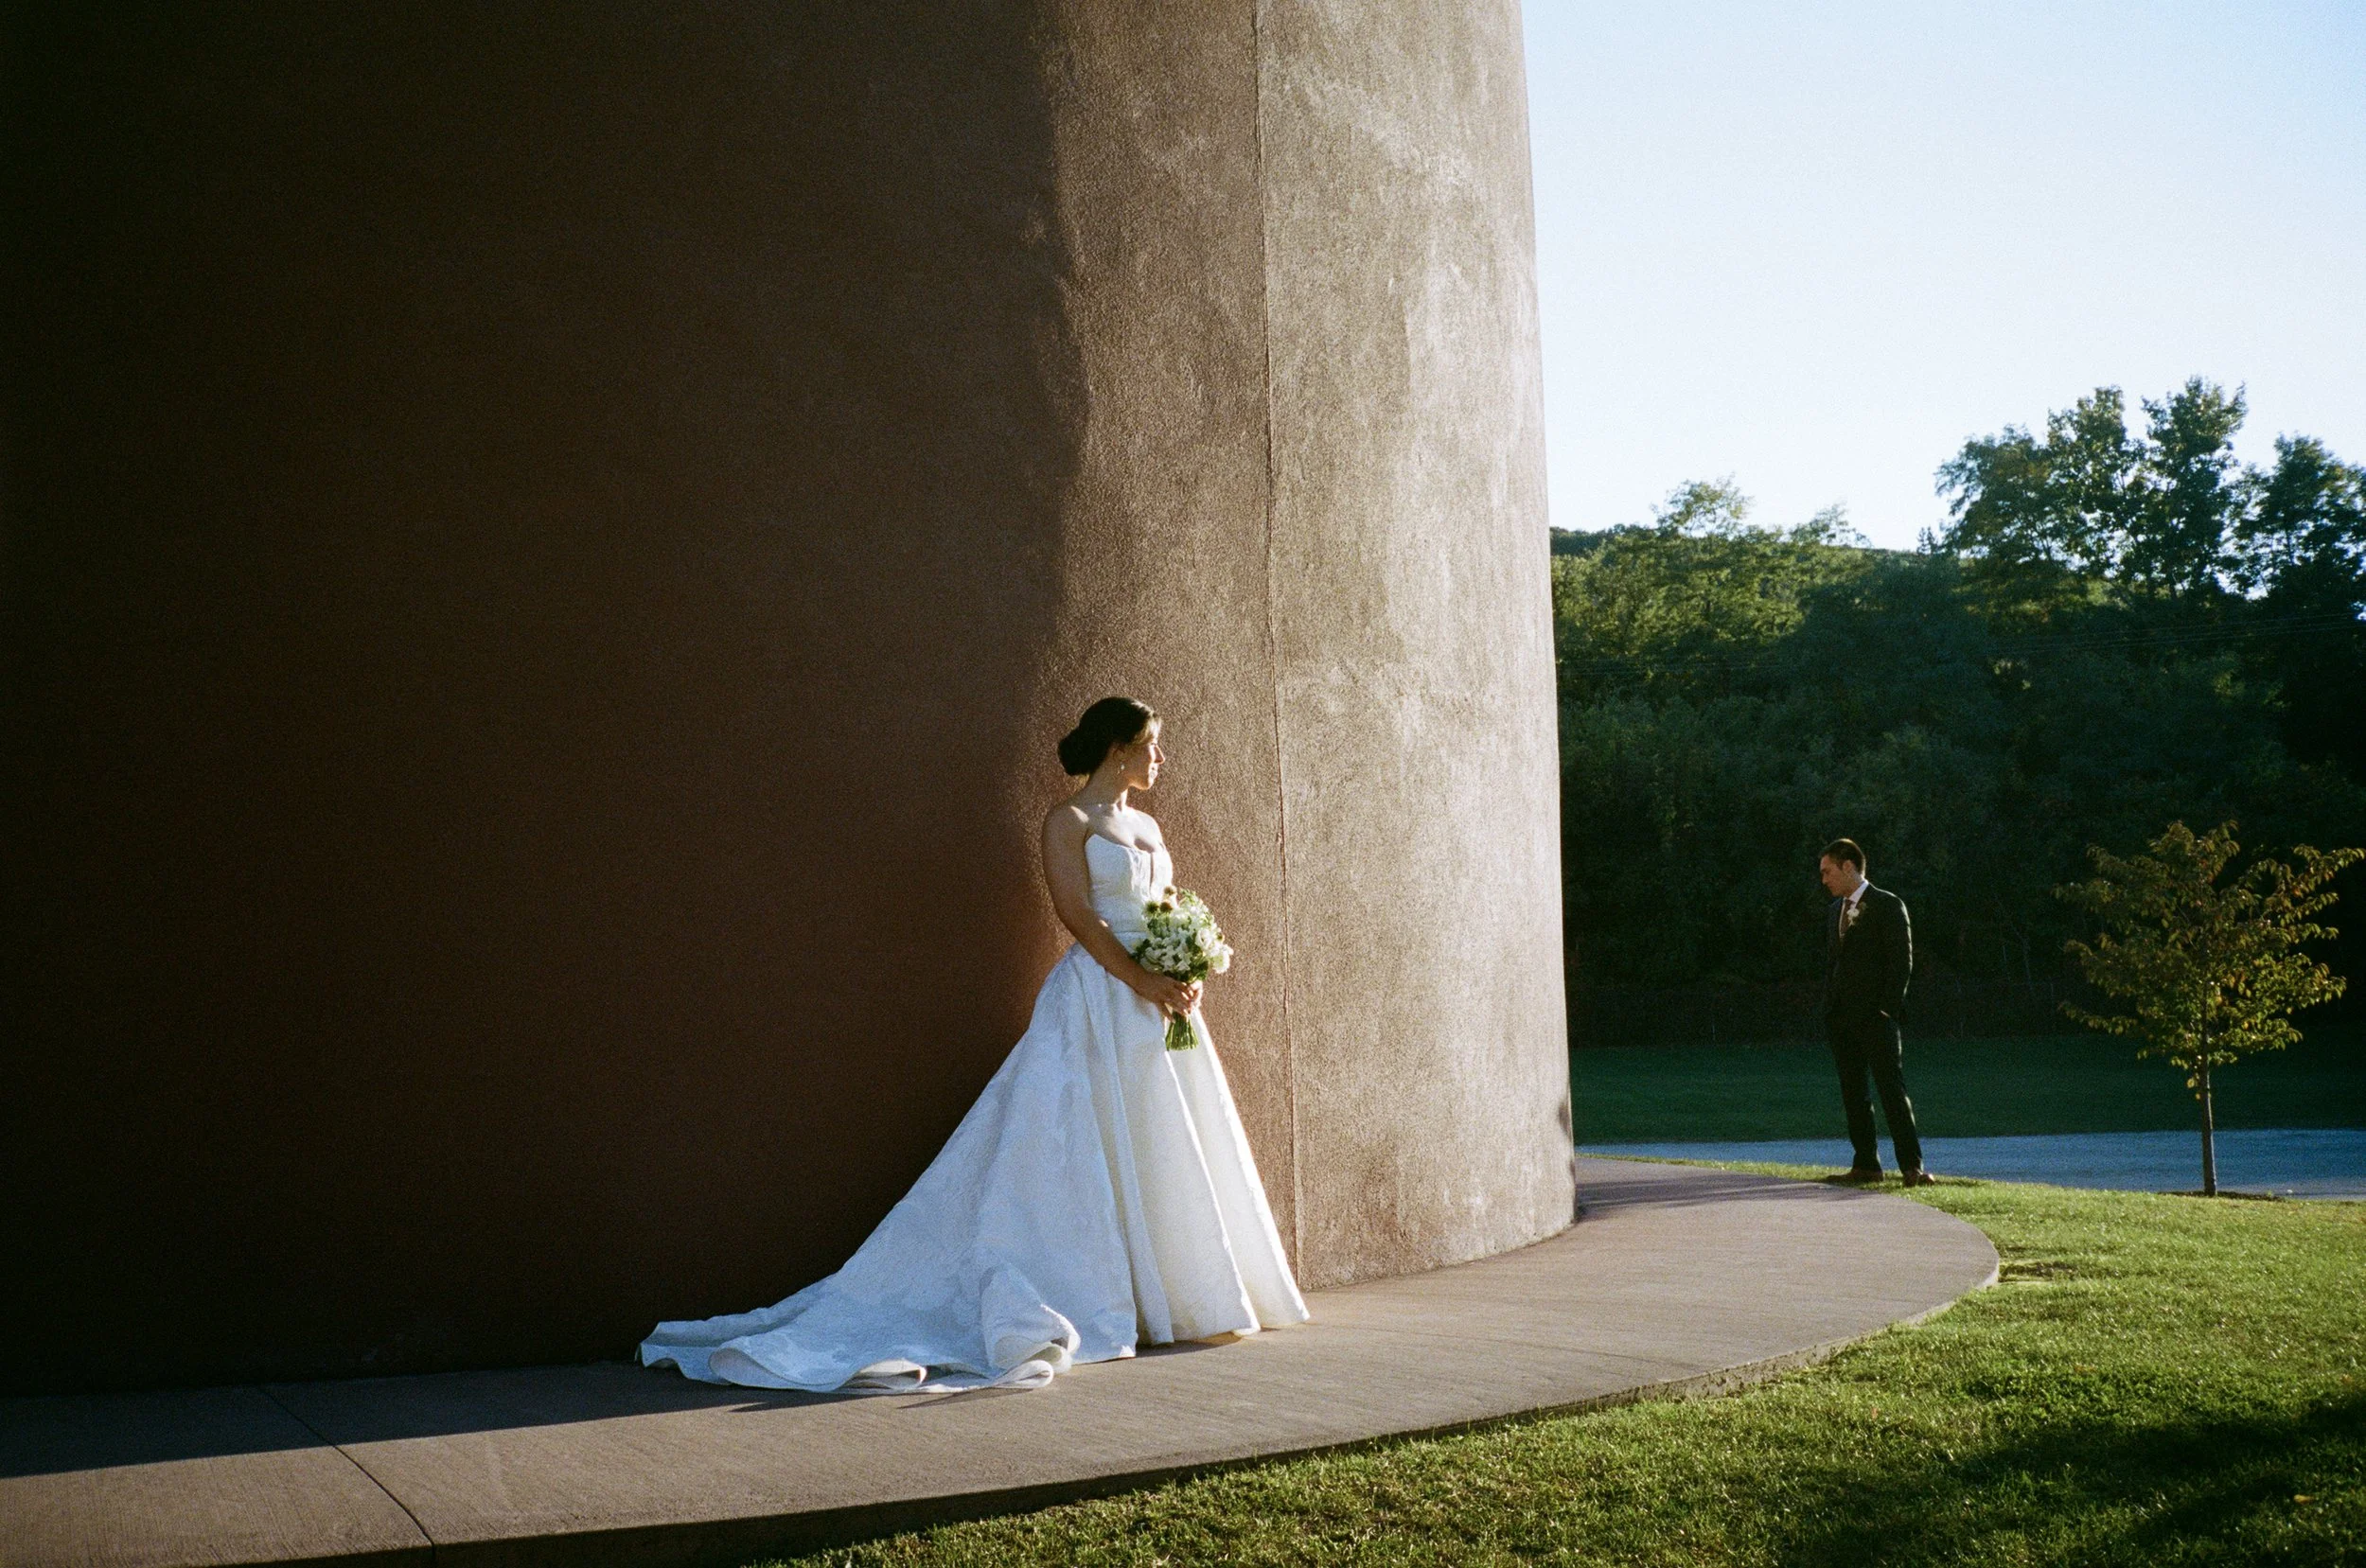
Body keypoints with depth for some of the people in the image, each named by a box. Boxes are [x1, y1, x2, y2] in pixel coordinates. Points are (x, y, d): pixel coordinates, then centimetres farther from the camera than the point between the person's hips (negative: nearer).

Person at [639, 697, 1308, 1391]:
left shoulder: (1146, 828, 18)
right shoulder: (1068, 820, -4)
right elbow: (1079, 916, -14)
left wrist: (1184, 979, -3)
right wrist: (1142, 981, -21)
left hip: (1159, 1001, 8)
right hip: (1099, 1002, -7)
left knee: (1164, 1153, 9)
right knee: (1094, 1151, -7)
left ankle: (1172, 1300, 16)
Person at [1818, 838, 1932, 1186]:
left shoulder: (1888, 906, -4)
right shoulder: (1834, 911, 17)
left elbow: (1902, 961, -8)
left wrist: (1889, 1008, -14)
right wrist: (1829, 1008, 11)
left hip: (1875, 1016, -7)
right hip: (1841, 1019, 7)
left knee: (1892, 1089, -9)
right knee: (1853, 1094, 7)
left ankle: (1911, 1165, -9)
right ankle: (1866, 1164, 12)